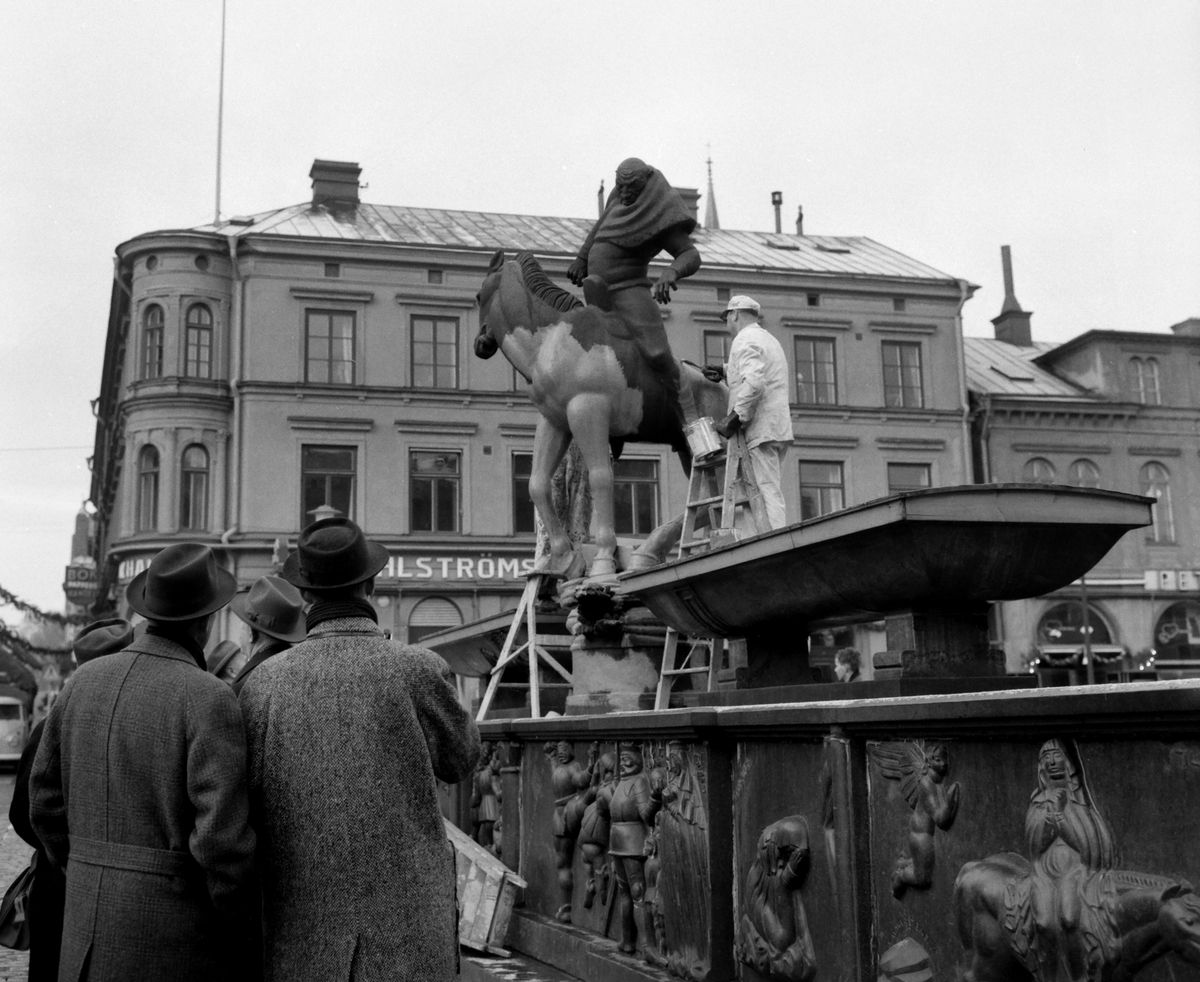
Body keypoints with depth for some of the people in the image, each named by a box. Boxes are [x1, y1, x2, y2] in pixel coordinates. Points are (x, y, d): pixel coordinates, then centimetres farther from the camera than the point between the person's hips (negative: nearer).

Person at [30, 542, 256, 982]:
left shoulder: (86, 679, 4)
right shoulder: (208, 698, -16)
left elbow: (46, 801, 10)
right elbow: (222, 834, -21)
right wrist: (236, 923, -5)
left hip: (88, 921, 6)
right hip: (173, 933, -6)